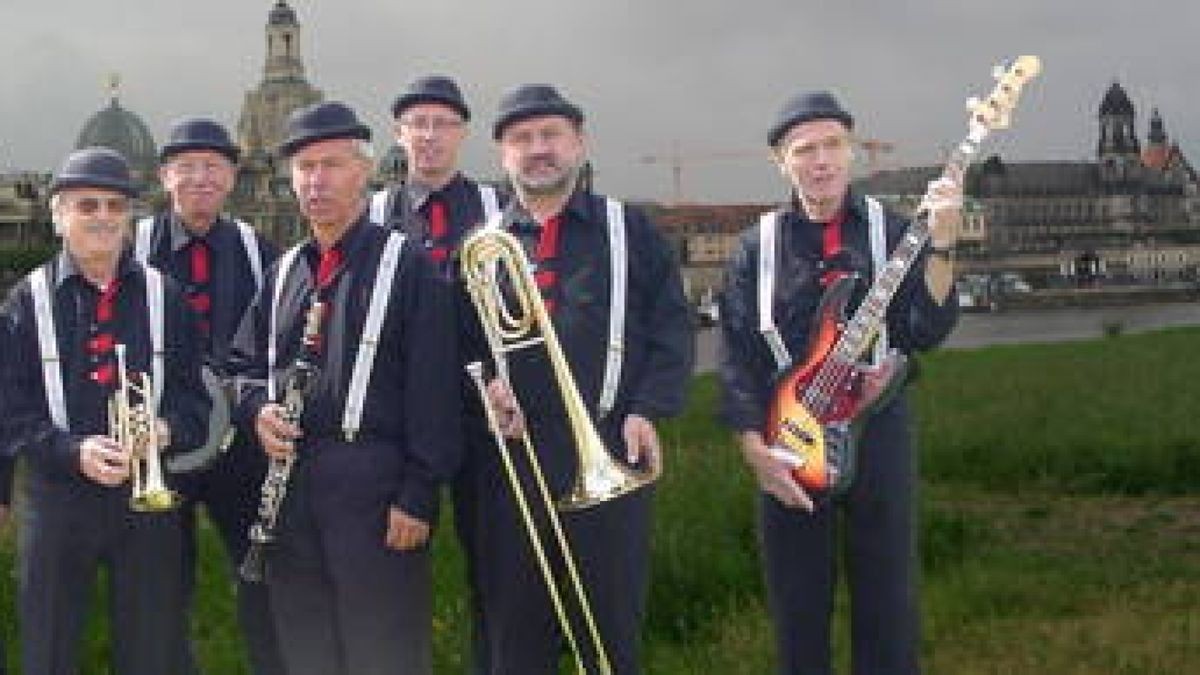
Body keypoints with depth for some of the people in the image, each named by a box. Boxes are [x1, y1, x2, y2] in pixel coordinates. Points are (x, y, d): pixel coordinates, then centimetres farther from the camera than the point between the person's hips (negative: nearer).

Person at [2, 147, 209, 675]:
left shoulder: (164, 296, 8)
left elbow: (195, 393, 7)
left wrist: (167, 429, -15)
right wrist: (72, 451, -19)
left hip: (149, 498, 1)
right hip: (58, 498, -1)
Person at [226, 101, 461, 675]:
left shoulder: (408, 266, -4)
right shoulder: (284, 272, 16)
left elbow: (433, 390, -9)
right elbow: (243, 362, 22)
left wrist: (418, 496, -14)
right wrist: (259, 409, -1)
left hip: (373, 487, -6)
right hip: (289, 488, 6)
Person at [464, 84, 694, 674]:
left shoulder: (630, 232, 8)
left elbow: (671, 327, 4)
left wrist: (647, 410, -8)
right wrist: (482, 383, -9)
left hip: (610, 453, -1)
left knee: (613, 619, 5)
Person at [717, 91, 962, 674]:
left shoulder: (890, 232, 2)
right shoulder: (759, 246, 3)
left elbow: (925, 331, -9)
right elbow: (736, 356, 0)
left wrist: (940, 244, -21)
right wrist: (755, 447, -9)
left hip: (877, 434, 0)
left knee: (887, 605, 5)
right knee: (798, 610, 8)